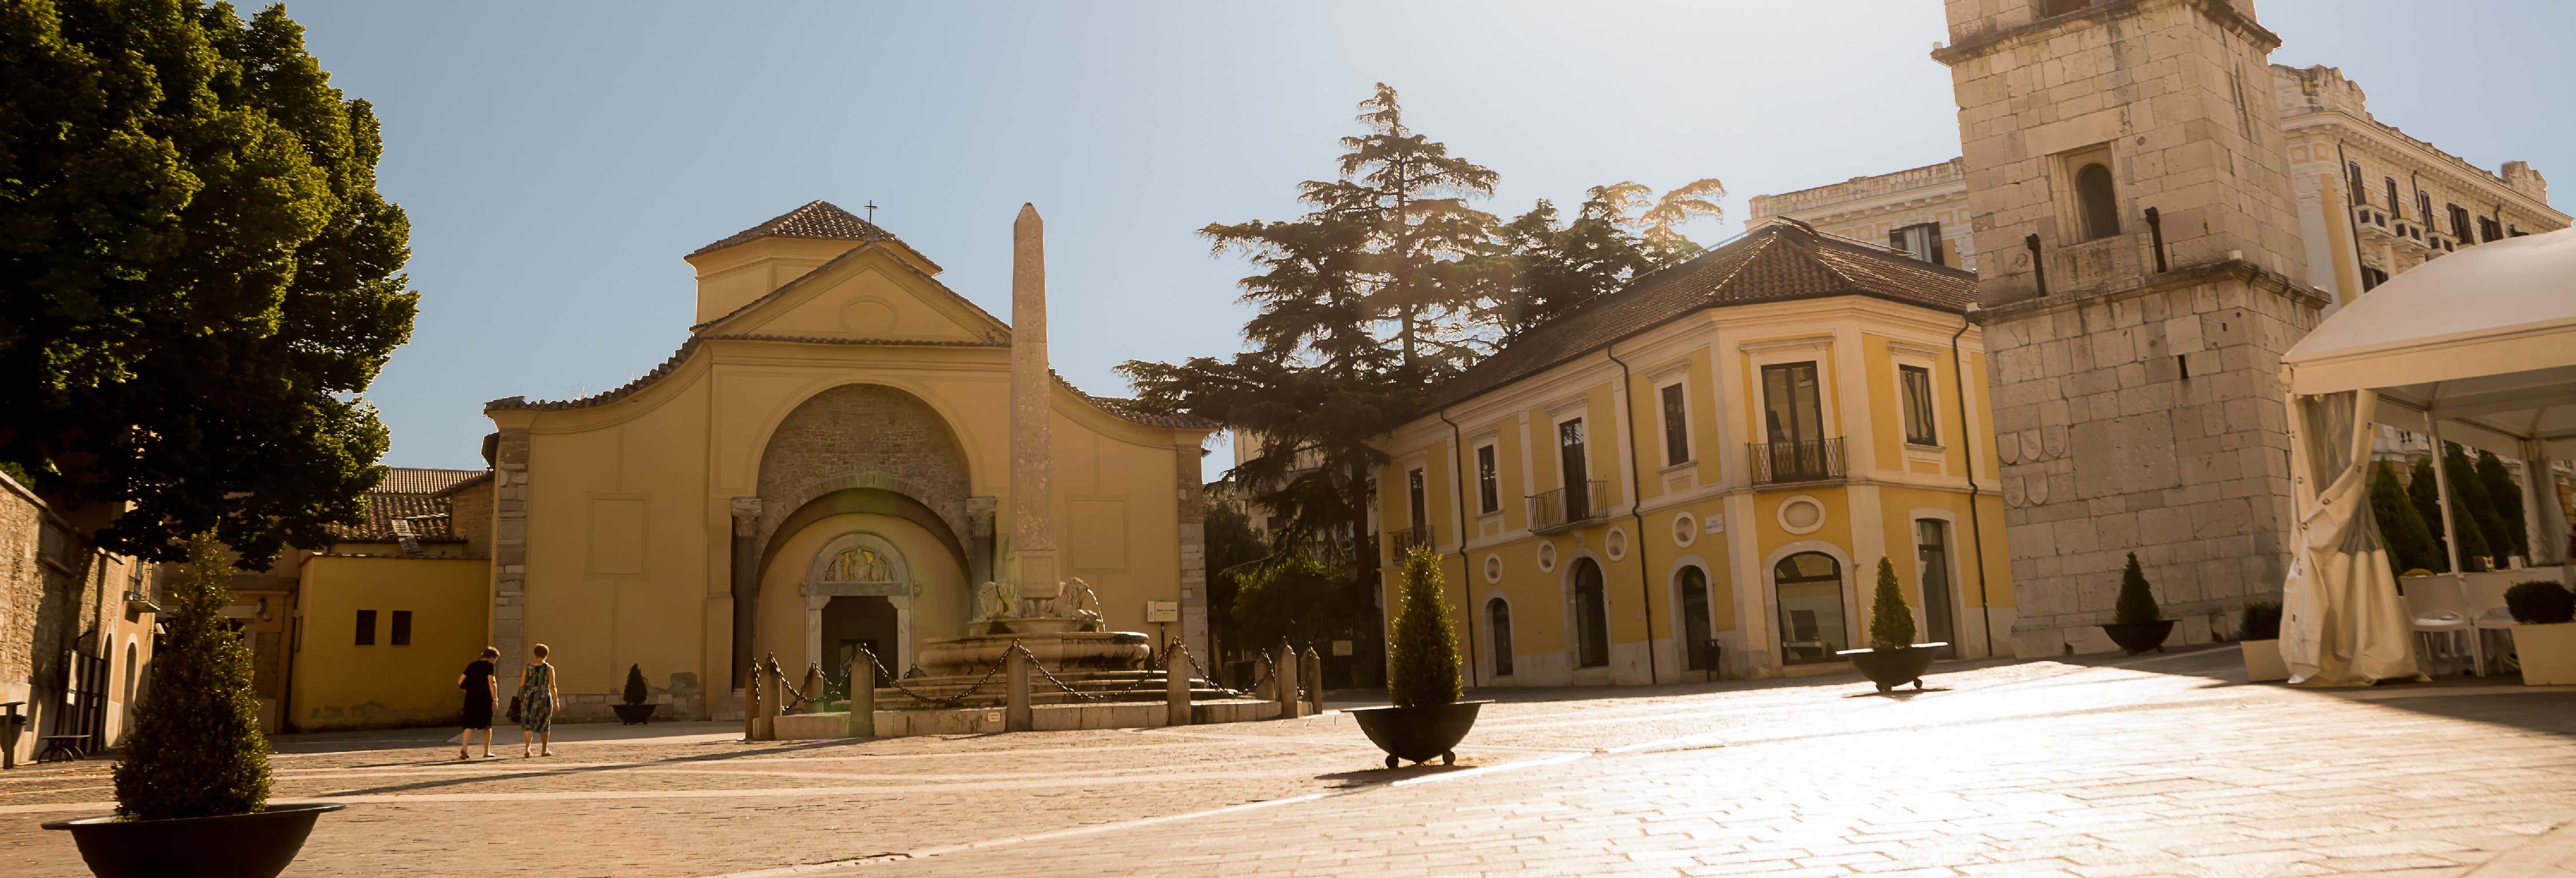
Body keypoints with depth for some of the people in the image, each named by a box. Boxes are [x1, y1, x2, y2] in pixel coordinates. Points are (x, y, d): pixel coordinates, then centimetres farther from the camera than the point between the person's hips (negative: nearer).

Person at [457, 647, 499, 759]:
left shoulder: (472, 665, 11)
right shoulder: (489, 665, -5)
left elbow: (460, 681, 10)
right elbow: (492, 682, -16)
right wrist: (495, 700, -16)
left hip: (471, 698, 4)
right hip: (485, 698, -4)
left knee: (470, 725, 2)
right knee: (487, 726, 10)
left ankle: (464, 748, -19)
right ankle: (487, 752, 16)